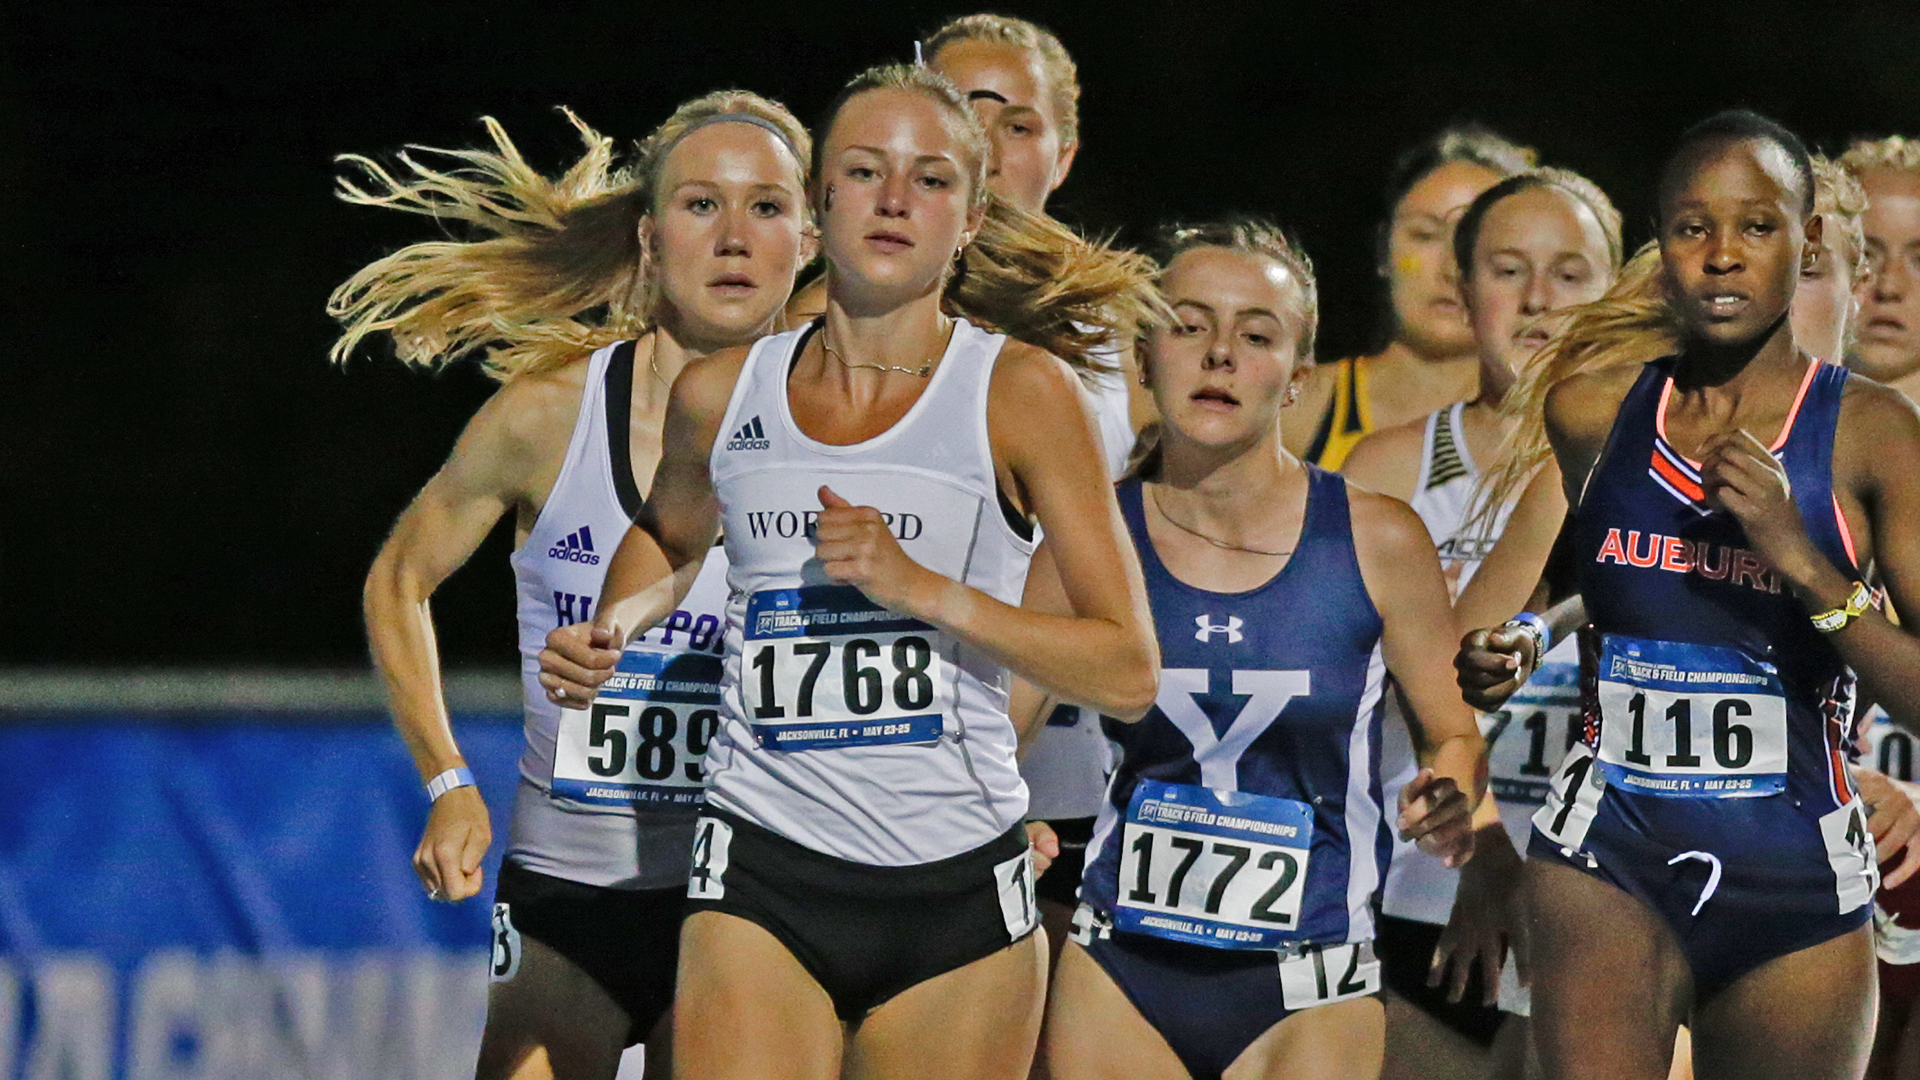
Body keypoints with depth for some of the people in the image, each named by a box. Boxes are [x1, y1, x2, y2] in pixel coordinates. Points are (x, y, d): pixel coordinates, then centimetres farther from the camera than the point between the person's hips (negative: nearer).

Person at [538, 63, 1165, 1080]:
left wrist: (922, 587, -15)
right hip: (763, 883, 1)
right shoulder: (723, 394, 7)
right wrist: (611, 629, 10)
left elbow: (1126, 673, -5)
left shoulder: (1023, 393, -3)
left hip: (958, 889, -1)